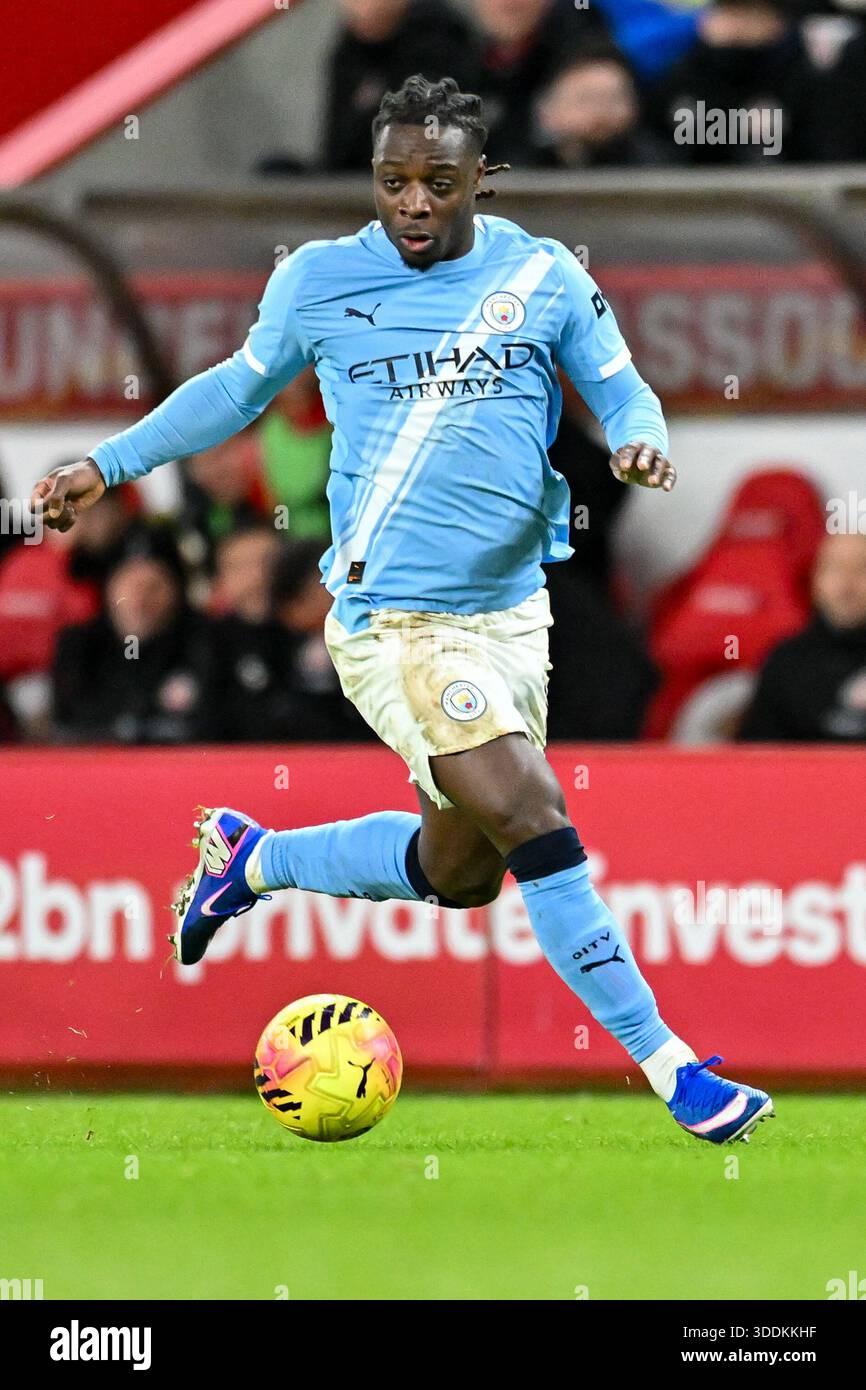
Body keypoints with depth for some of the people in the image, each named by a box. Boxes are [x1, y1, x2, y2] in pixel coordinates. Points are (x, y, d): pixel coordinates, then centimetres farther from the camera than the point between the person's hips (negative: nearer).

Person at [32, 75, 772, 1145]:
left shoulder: (546, 278, 1)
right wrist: (109, 464, 15)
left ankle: (251, 859, 40)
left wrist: (640, 440, -14)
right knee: (536, 822, -19)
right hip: (391, 617, -5)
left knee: (459, 871, 16)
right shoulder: (317, 280, -1)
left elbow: (621, 390, 10)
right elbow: (241, 386, 16)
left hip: (512, 609, 5)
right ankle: (667, 1065, -14)